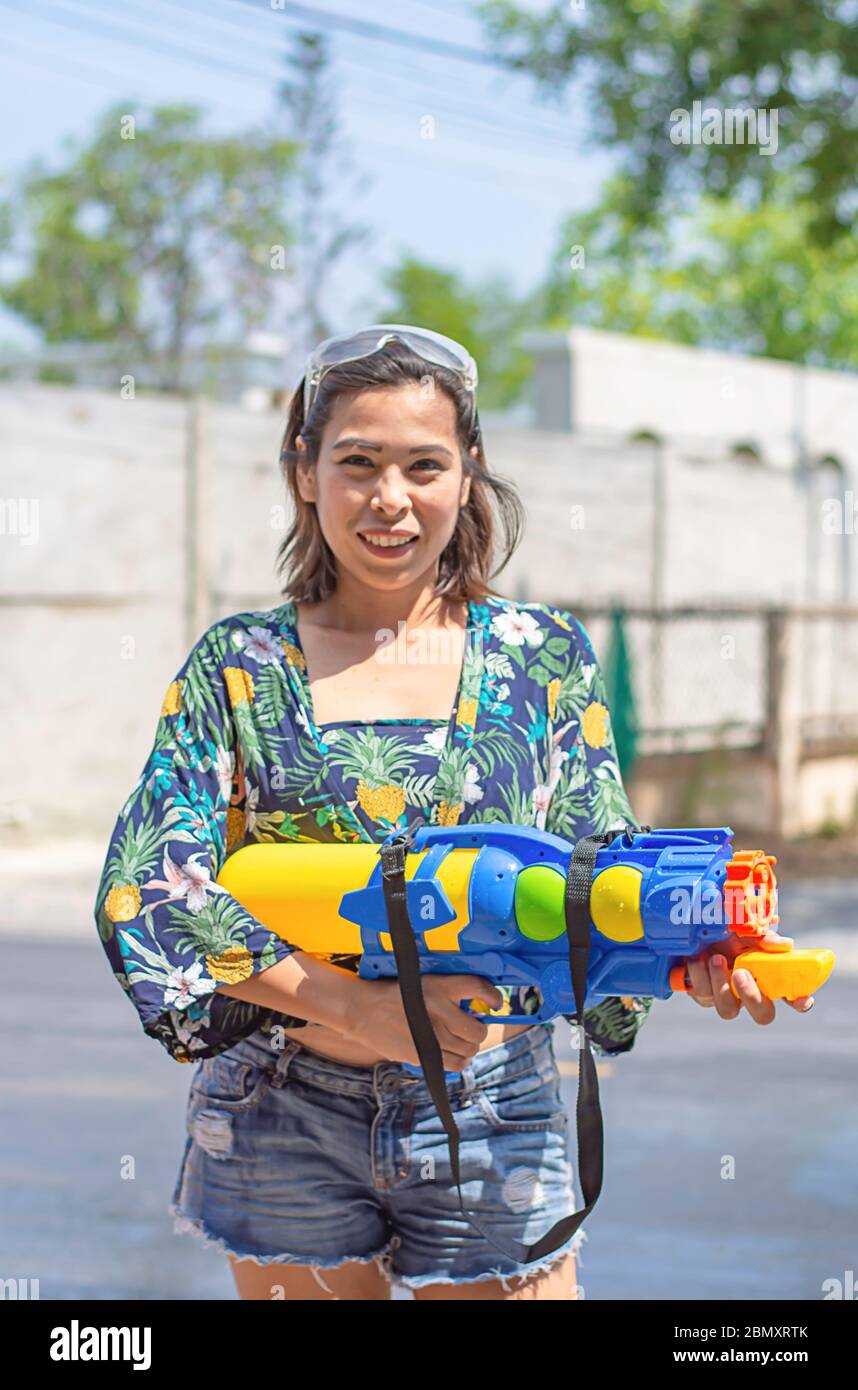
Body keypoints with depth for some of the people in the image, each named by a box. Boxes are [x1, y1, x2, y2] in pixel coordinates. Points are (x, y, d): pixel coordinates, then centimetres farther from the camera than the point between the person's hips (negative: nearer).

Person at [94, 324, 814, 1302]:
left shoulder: (543, 656, 2)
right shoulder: (238, 664, 0)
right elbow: (143, 891, -9)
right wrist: (357, 1003, -22)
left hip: (490, 1121, 0)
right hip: (285, 1125, 0)